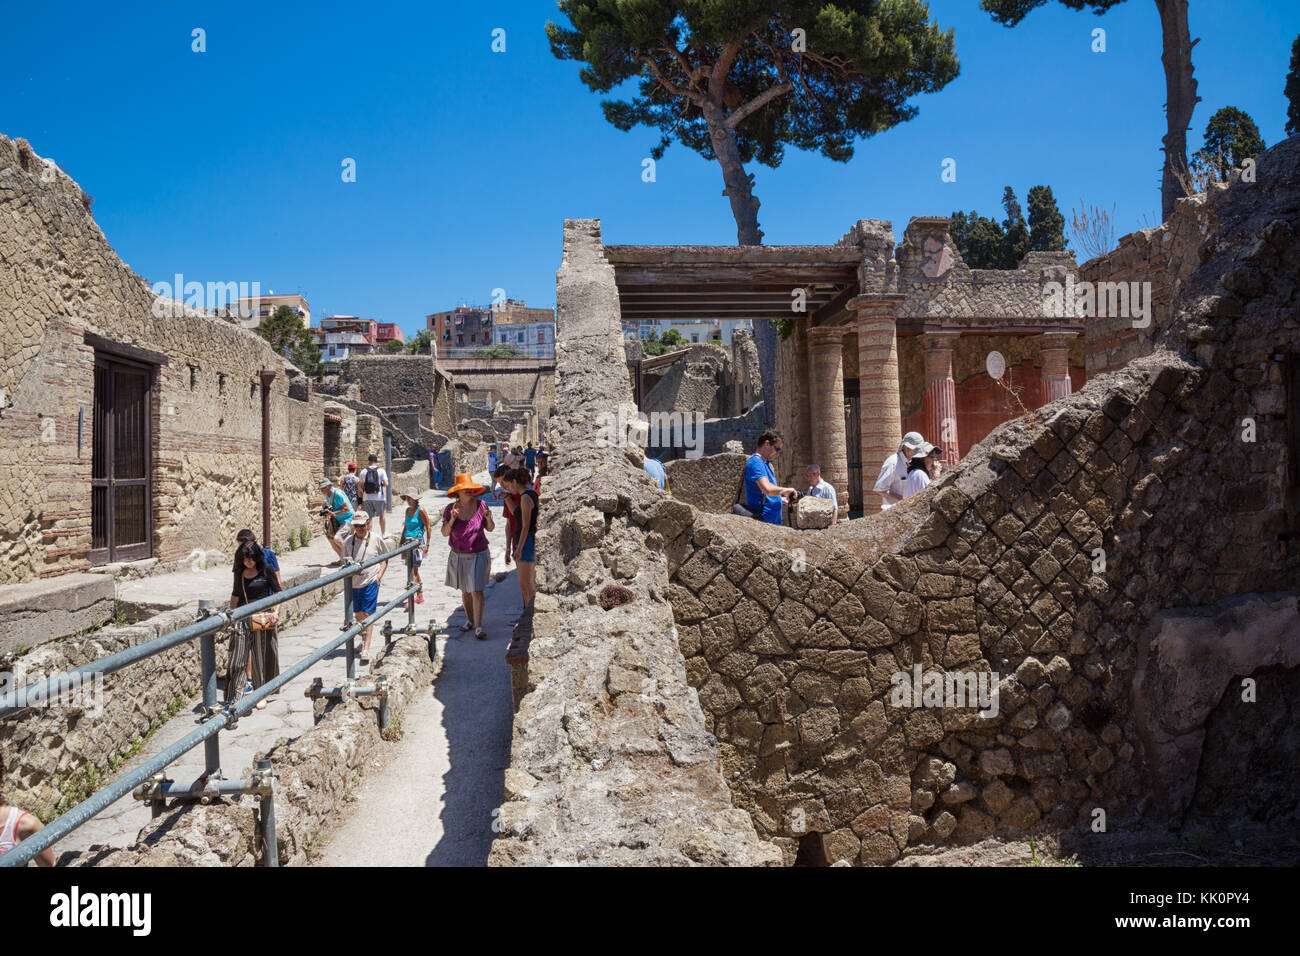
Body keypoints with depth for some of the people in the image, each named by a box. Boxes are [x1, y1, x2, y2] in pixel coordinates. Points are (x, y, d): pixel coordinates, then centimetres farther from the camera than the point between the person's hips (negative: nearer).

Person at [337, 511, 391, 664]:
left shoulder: (376, 539, -3)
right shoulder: (348, 541, 3)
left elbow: (384, 559, 8)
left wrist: (380, 574, -4)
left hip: (371, 581, -3)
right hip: (354, 581, 3)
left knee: (368, 614, -8)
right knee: (358, 614, 14)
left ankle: (366, 650, -8)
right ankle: (364, 637, 42)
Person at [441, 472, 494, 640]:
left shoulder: (481, 505, -9)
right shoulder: (450, 509, -7)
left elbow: (490, 528, 0)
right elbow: (445, 533, -10)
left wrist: (489, 518, -21)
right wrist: (452, 519, -27)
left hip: (479, 555, -2)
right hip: (458, 557, 2)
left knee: (477, 591, -8)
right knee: (465, 591, 15)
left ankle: (478, 627, -5)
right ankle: (469, 620, 33)